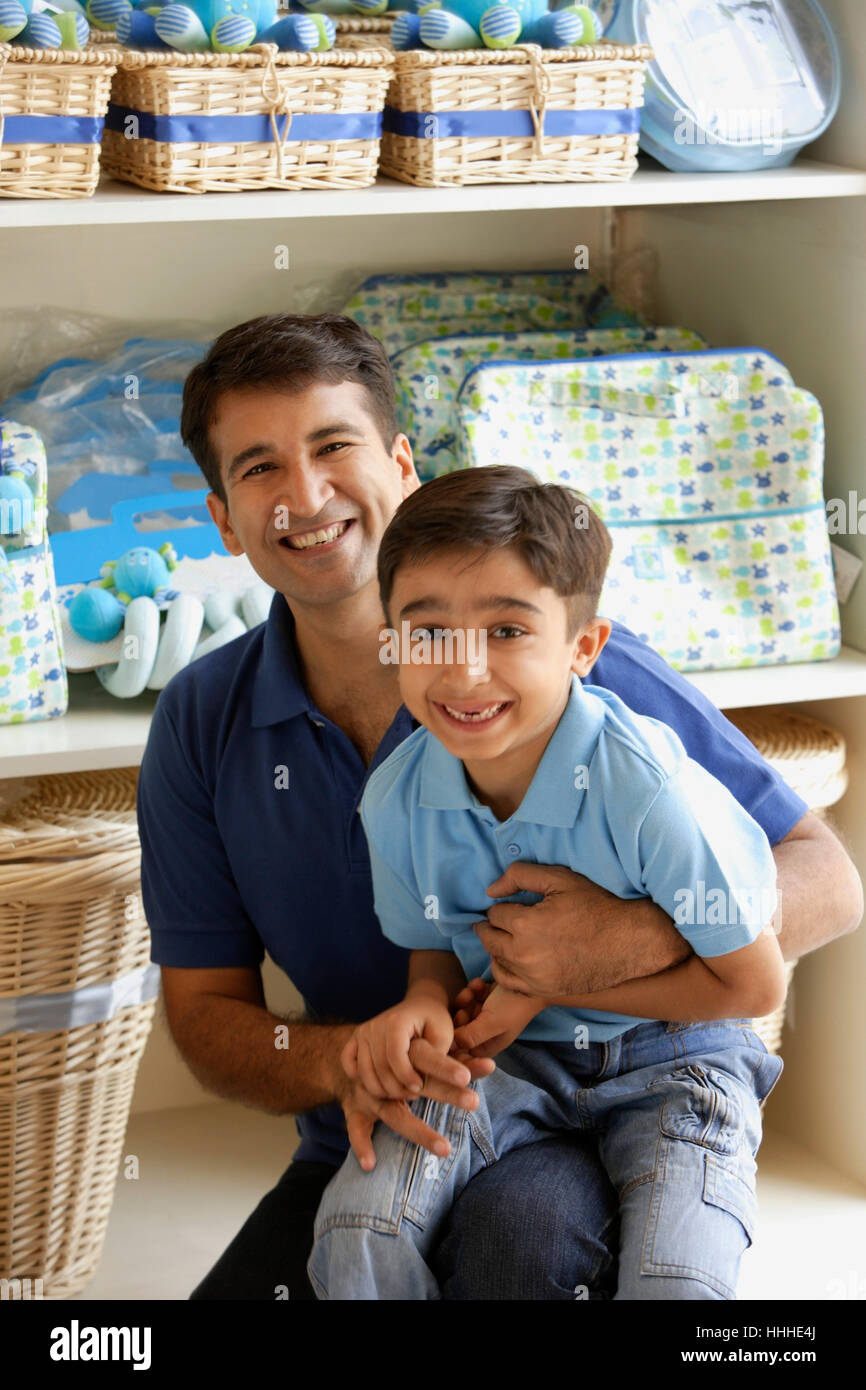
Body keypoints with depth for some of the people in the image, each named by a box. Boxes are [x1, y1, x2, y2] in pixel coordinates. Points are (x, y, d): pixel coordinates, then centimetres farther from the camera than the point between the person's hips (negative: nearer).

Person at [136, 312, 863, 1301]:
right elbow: (205, 1011, 4)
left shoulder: (570, 665, -10)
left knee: (516, 1233, -36)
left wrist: (636, 940, -26)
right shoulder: (202, 726, 1)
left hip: (586, 1133, -2)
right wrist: (340, 1061, -19)